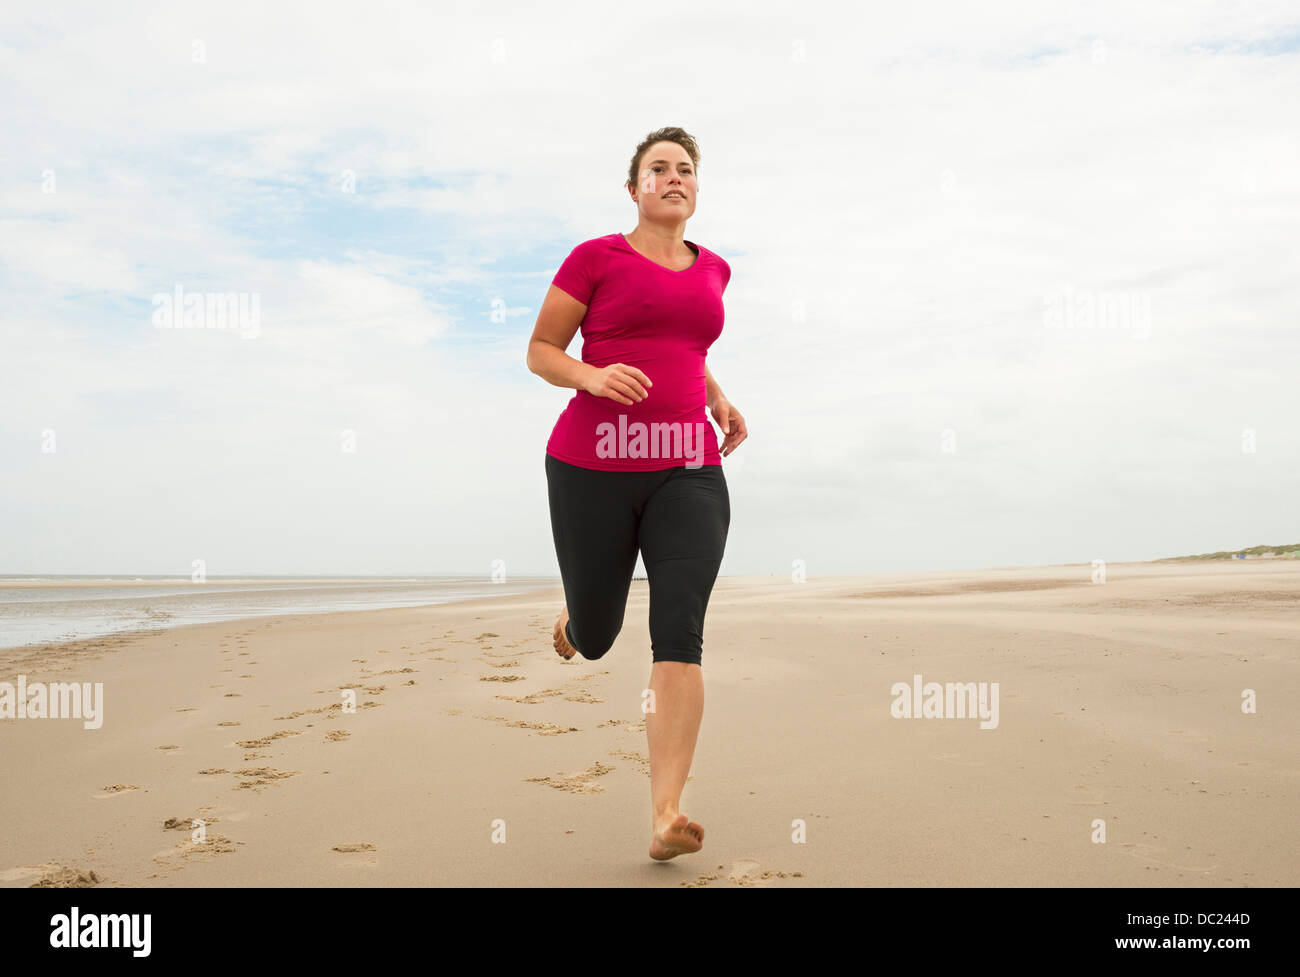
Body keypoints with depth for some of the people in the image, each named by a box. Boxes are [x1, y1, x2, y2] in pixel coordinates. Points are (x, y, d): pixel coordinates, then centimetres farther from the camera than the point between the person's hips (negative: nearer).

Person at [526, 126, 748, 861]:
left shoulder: (712, 268, 16)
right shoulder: (595, 258, 1)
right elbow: (540, 352, 3)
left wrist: (720, 400, 15)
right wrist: (593, 377, -18)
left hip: (687, 471, 3)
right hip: (596, 466, -2)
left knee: (680, 631, -17)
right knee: (596, 639, 10)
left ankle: (666, 817, -18)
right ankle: (576, 618, 50)